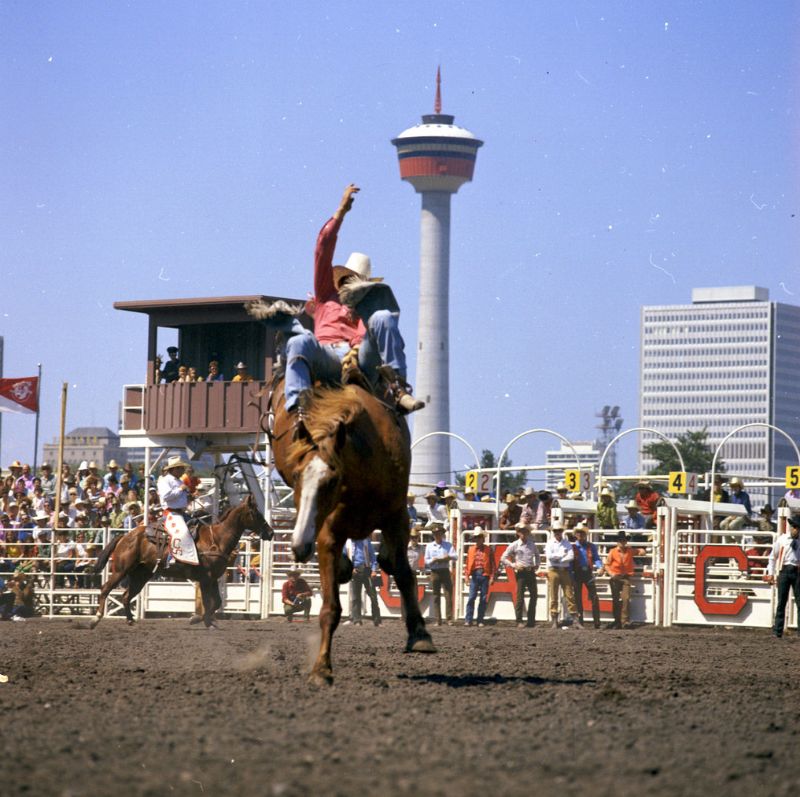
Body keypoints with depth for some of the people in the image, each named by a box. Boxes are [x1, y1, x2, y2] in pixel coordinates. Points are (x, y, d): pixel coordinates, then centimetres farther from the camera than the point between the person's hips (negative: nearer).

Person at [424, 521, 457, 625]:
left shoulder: (448, 545, 8)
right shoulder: (429, 546, 10)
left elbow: (455, 556, -1)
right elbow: (426, 561, 6)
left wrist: (448, 557, -18)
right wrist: (433, 560, -12)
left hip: (445, 572, -1)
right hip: (434, 573, 1)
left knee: (448, 595, -6)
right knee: (435, 596, 0)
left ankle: (449, 619, -5)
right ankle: (437, 620, 2)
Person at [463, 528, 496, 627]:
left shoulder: (488, 550, 4)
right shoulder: (471, 549, 8)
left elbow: (493, 564, 3)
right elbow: (468, 563, 8)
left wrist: (492, 577, -4)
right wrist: (466, 575, 1)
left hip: (485, 575, 0)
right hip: (474, 575, 1)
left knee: (483, 599, 2)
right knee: (471, 597, -5)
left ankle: (480, 621, 8)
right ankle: (468, 620, -3)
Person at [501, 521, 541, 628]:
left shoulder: (532, 545, 12)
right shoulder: (514, 545, 0)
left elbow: (537, 555, 31)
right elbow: (503, 558, 1)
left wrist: (537, 565, 13)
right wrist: (513, 565, -10)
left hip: (531, 572, 5)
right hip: (521, 572, -5)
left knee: (534, 595, 4)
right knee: (520, 597, -6)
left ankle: (531, 621, 12)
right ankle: (519, 621, -3)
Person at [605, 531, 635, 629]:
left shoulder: (629, 552, 4)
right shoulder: (612, 552, -1)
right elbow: (607, 564, 2)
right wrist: (611, 573, -14)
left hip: (626, 577, 0)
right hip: (615, 578, 0)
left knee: (626, 599, -12)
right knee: (615, 600, 4)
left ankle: (625, 621, -12)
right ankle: (617, 621, 11)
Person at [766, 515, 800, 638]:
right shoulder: (782, 540, 4)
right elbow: (772, 557, 10)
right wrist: (771, 573, 4)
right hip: (785, 570, 0)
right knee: (781, 601, 3)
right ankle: (777, 631, 8)